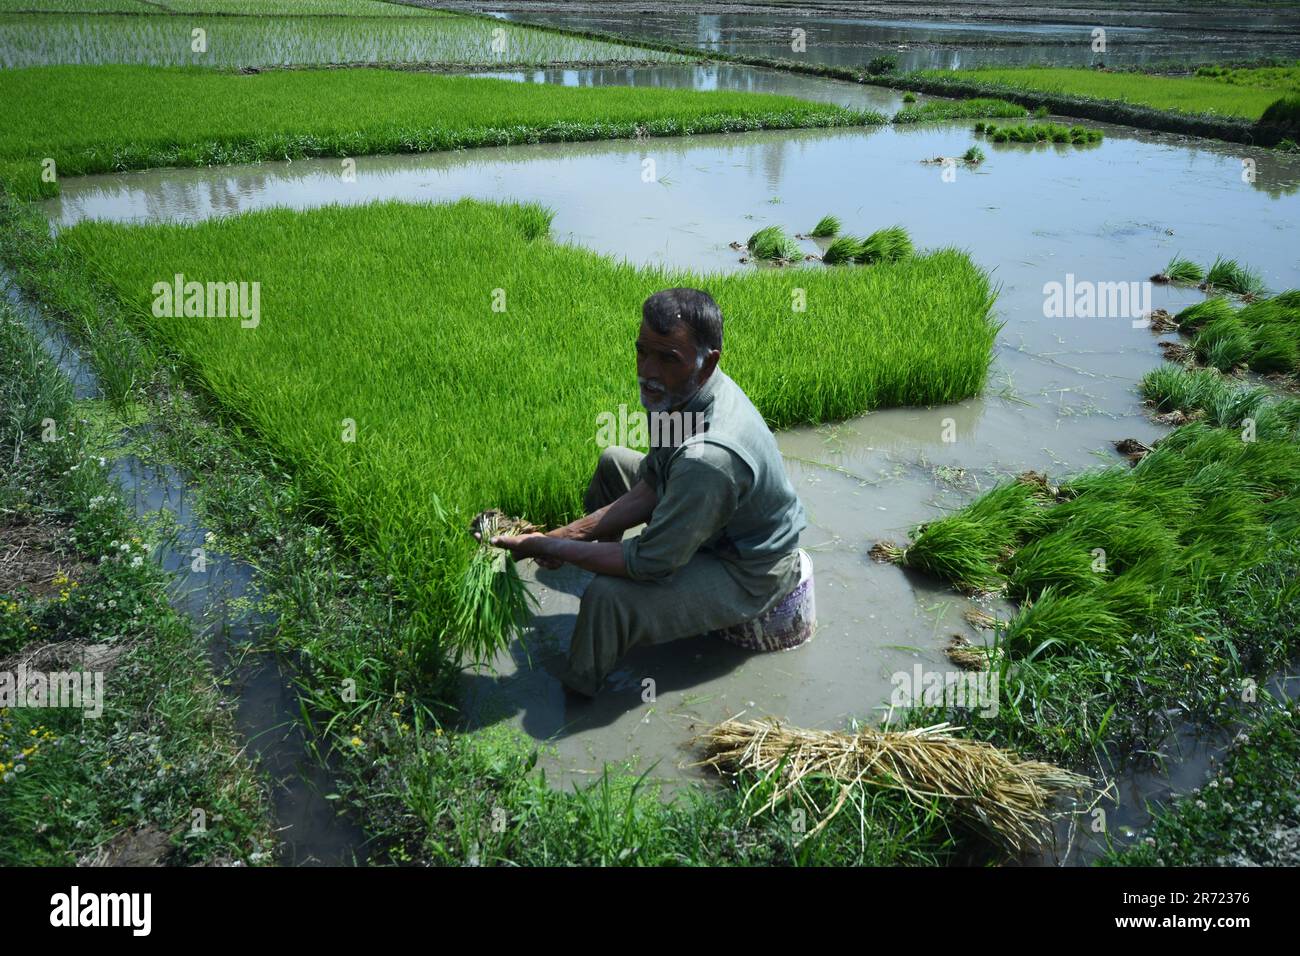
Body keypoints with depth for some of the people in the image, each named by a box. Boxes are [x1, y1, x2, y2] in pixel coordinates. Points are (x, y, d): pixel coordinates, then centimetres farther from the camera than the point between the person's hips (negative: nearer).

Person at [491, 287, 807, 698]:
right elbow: (650, 490, -2)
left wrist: (548, 547, -23)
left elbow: (647, 565, -32)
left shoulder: (708, 457, -41)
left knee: (607, 598, -29)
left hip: (748, 572, -9)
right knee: (614, 462, 18)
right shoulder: (685, 388, -13)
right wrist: (571, 533, -11)